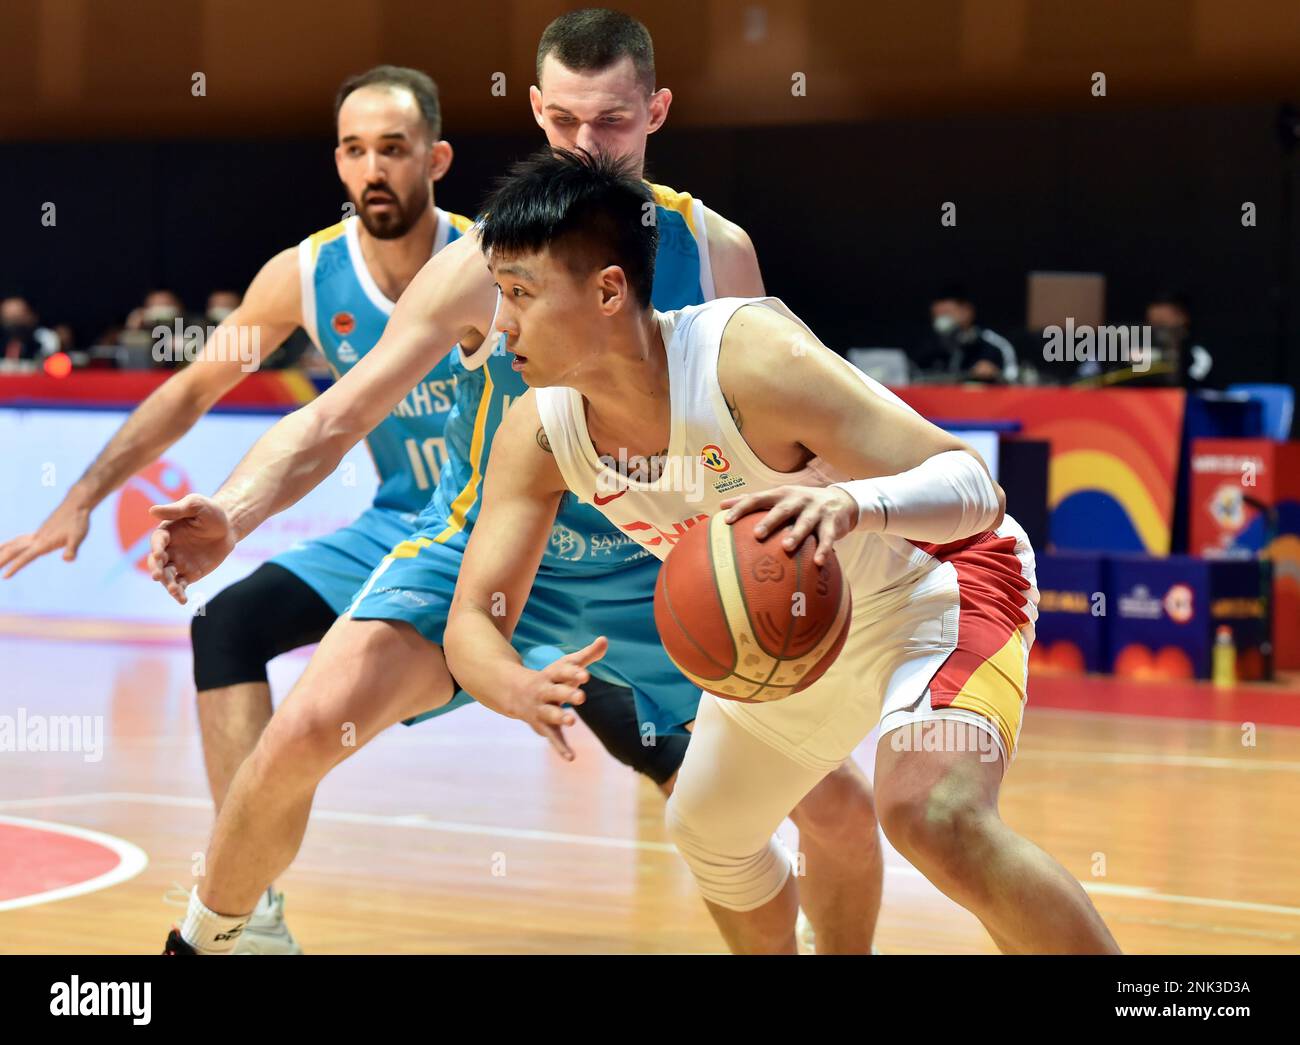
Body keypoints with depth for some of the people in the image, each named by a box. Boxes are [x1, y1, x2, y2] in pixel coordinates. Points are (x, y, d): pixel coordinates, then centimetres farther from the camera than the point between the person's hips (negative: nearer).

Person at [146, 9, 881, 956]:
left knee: (838, 805, -5)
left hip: (650, 581, 2)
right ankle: (202, 942, -1)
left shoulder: (718, 253, -11)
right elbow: (332, 421, -18)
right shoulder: (488, 264, -18)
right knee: (310, 727, -26)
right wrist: (232, 515, -35)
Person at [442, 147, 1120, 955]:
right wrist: (521, 689, -38)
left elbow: (973, 485, -36)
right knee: (708, 832, 22)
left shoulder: (748, 358, -35)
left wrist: (853, 503, -59)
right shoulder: (539, 433, -17)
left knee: (935, 818, -31)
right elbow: (473, 621, -13)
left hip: (936, 580, -8)